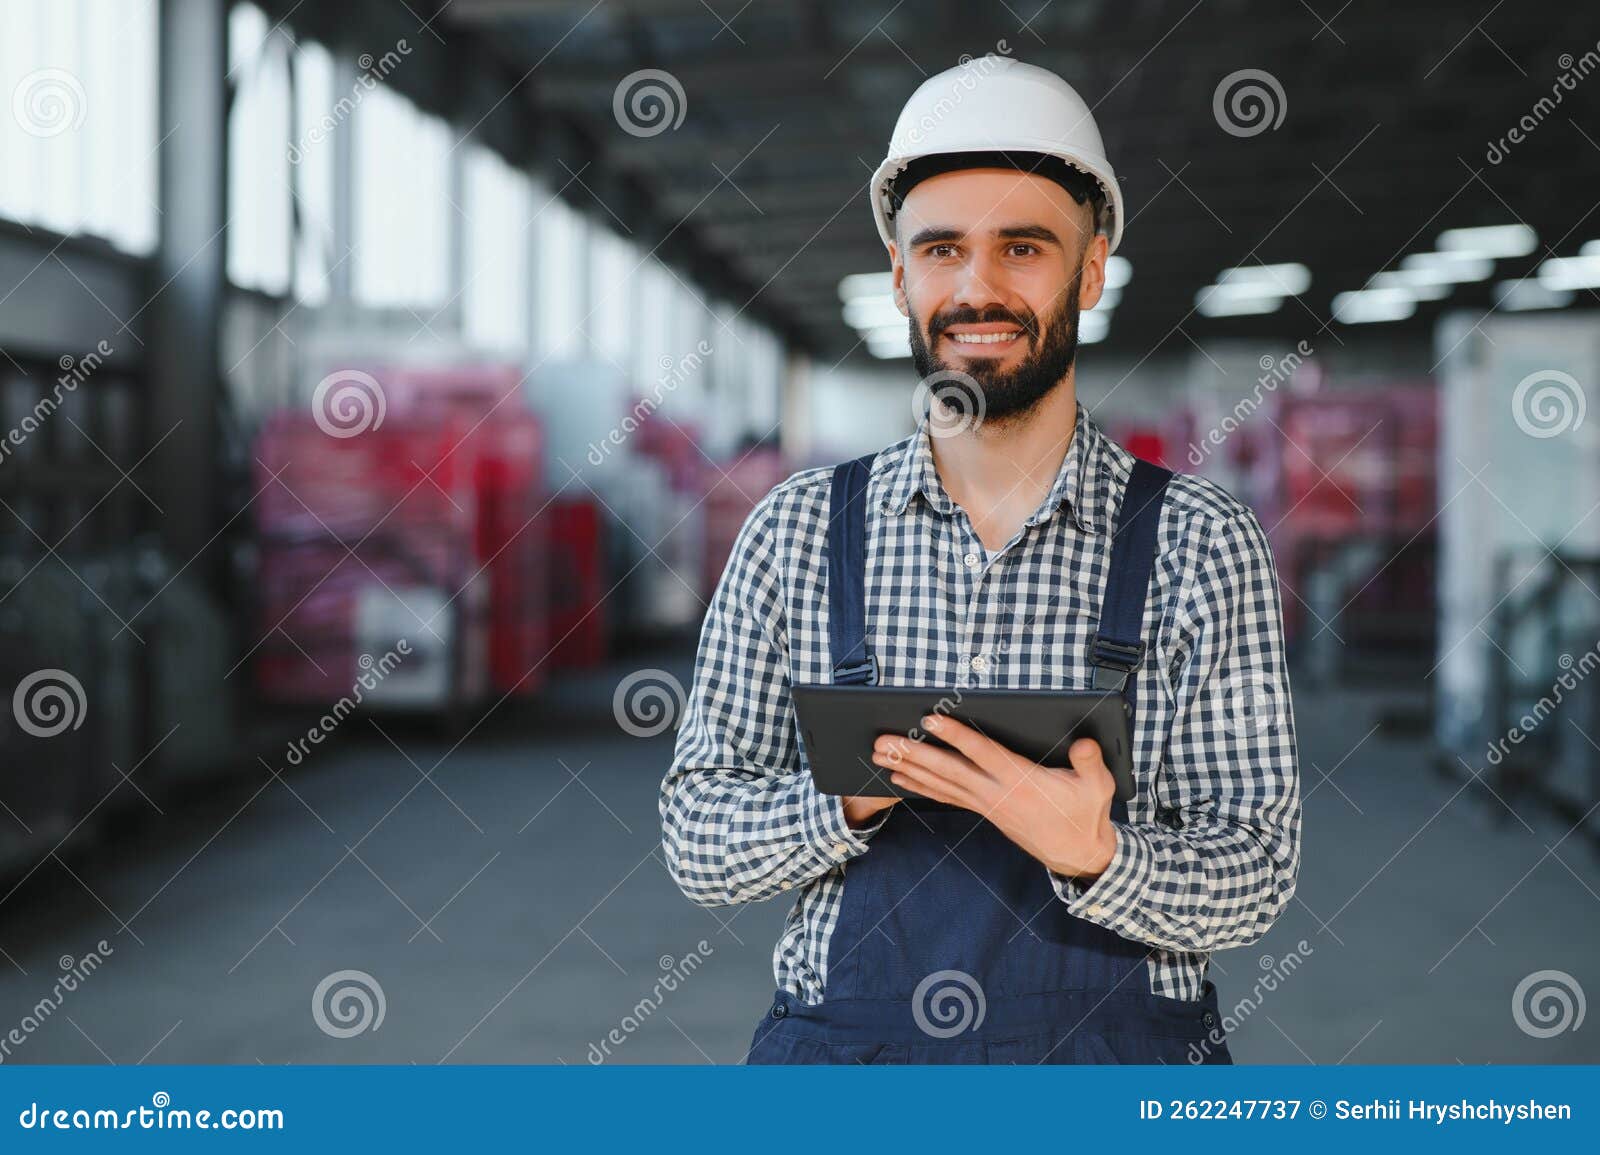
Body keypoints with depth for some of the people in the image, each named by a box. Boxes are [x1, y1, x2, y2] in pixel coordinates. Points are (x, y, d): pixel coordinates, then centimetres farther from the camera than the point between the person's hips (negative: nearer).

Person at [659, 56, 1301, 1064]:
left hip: (1118, 1058, -1)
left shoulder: (1202, 547, 0)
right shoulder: (797, 533, 4)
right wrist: (851, 798, -14)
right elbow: (698, 842, 5)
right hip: (841, 1045, 1)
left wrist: (1095, 852, -20)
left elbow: (1256, 879, -1)